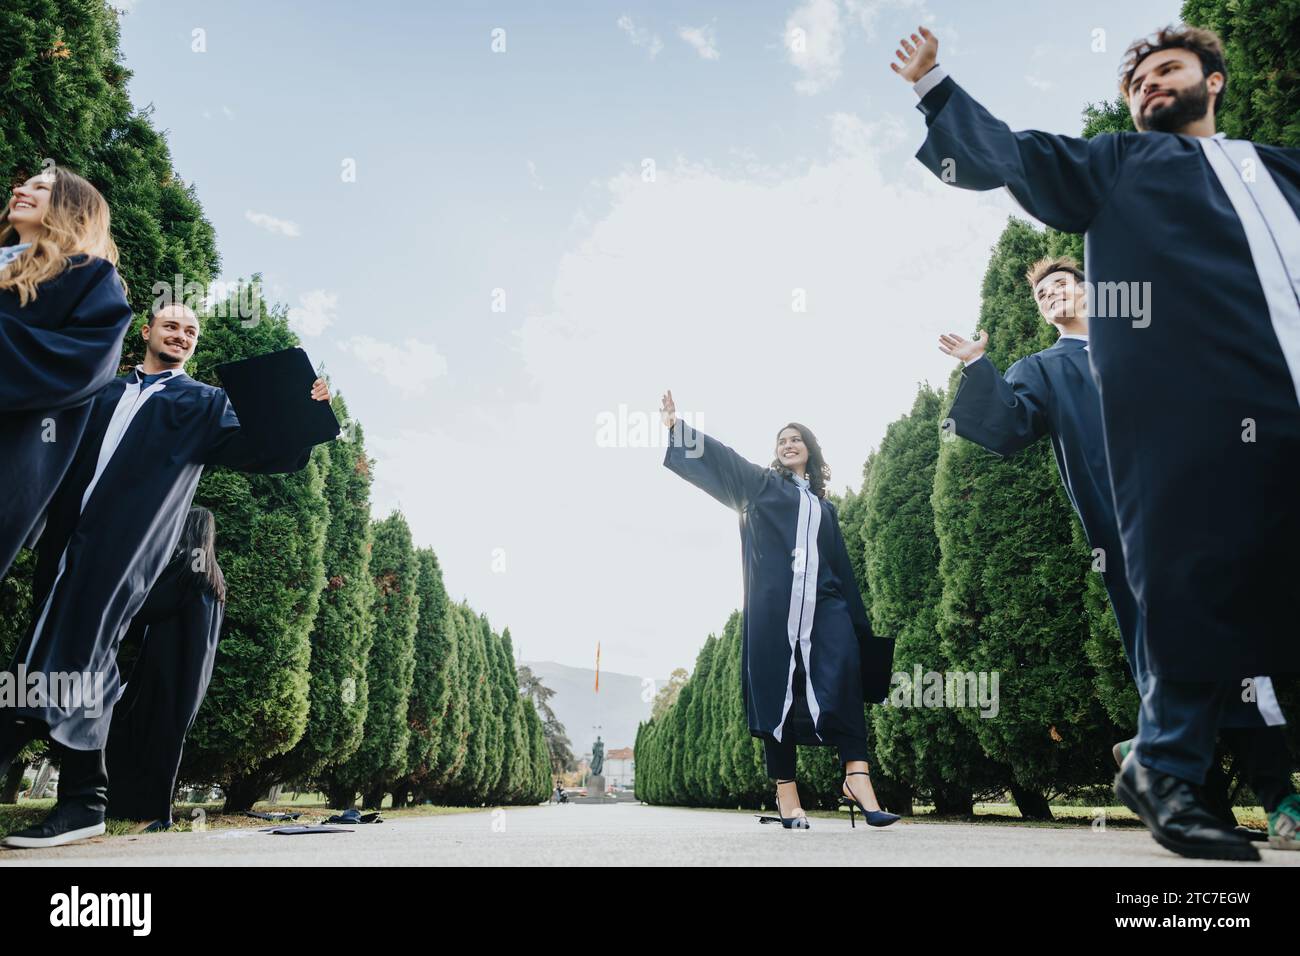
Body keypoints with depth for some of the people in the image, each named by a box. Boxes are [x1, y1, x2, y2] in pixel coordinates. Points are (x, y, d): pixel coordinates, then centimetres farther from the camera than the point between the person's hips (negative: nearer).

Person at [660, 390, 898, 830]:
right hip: (774, 605, -2)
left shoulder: (825, 508, 27)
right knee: (777, 691, -6)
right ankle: (786, 793, -4)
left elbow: (842, 566, 25)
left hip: (823, 603, 3)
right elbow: (721, 458, 4)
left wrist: (860, 624, 18)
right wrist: (678, 426, -9)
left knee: (843, 676, -20)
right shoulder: (762, 484, 18)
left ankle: (856, 776, -26)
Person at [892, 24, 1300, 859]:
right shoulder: (1118, 163, 19)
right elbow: (1009, 155, 12)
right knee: (1202, 592, -5)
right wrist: (936, 87, 8)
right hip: (1196, 419, -4)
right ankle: (1166, 769, 9)